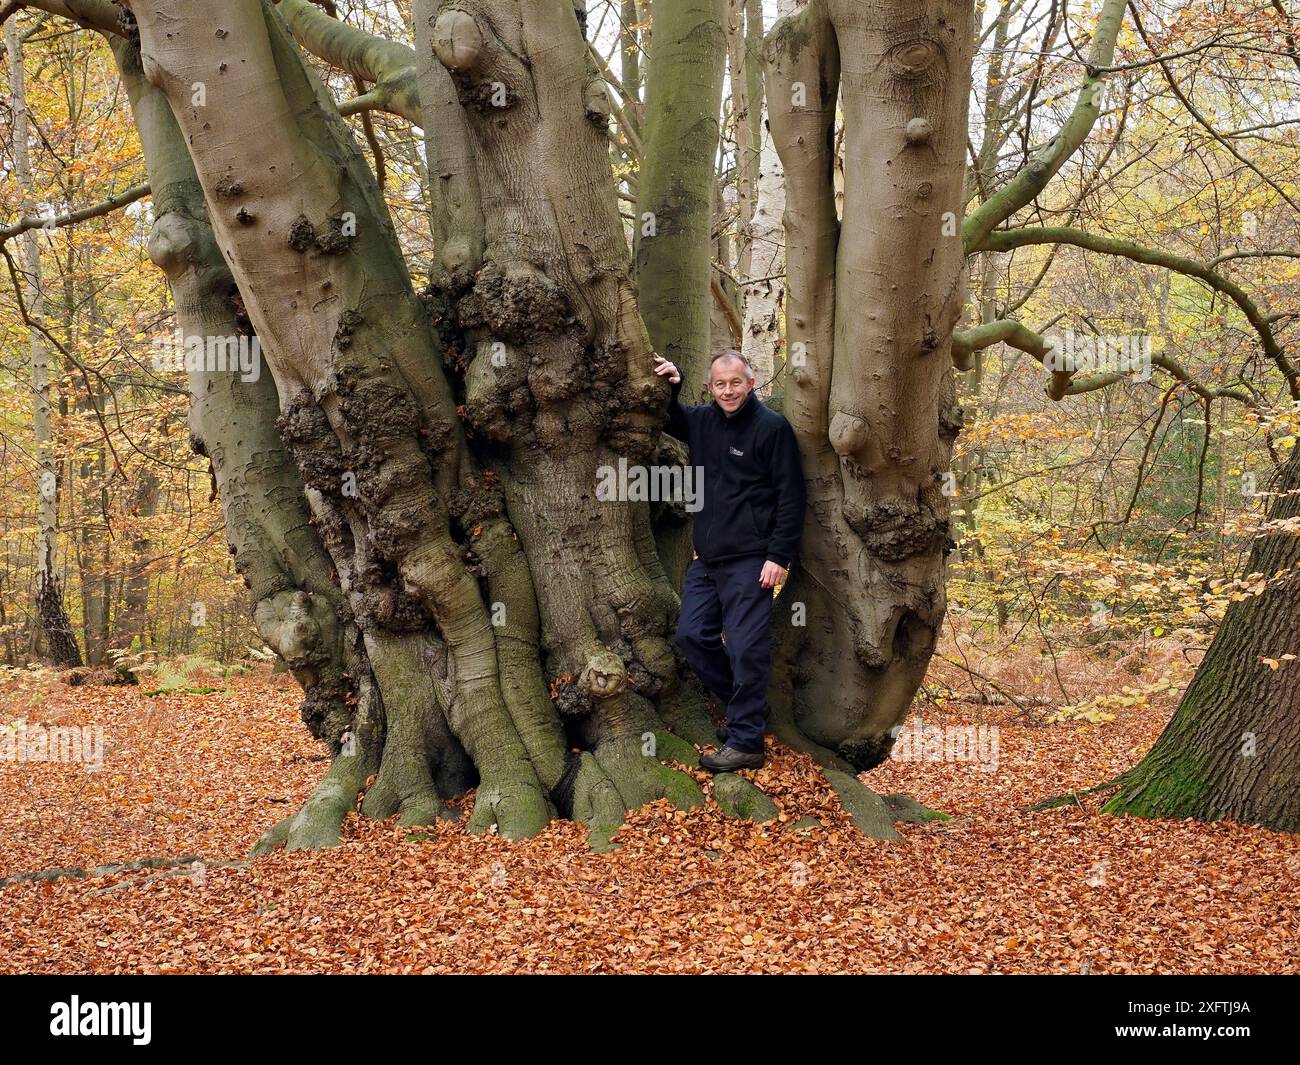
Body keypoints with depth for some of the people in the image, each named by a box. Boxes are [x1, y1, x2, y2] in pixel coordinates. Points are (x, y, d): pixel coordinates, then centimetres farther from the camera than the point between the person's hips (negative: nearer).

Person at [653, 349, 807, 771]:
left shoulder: (772, 427, -10)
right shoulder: (702, 420, 9)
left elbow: (791, 496, -10)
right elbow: (666, 419, 28)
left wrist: (780, 555, -15)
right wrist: (668, 387, 7)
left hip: (749, 561, -7)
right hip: (708, 558, 8)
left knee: (746, 648, -6)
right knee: (692, 635, 10)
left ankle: (745, 741, 1)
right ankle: (745, 706, 27)